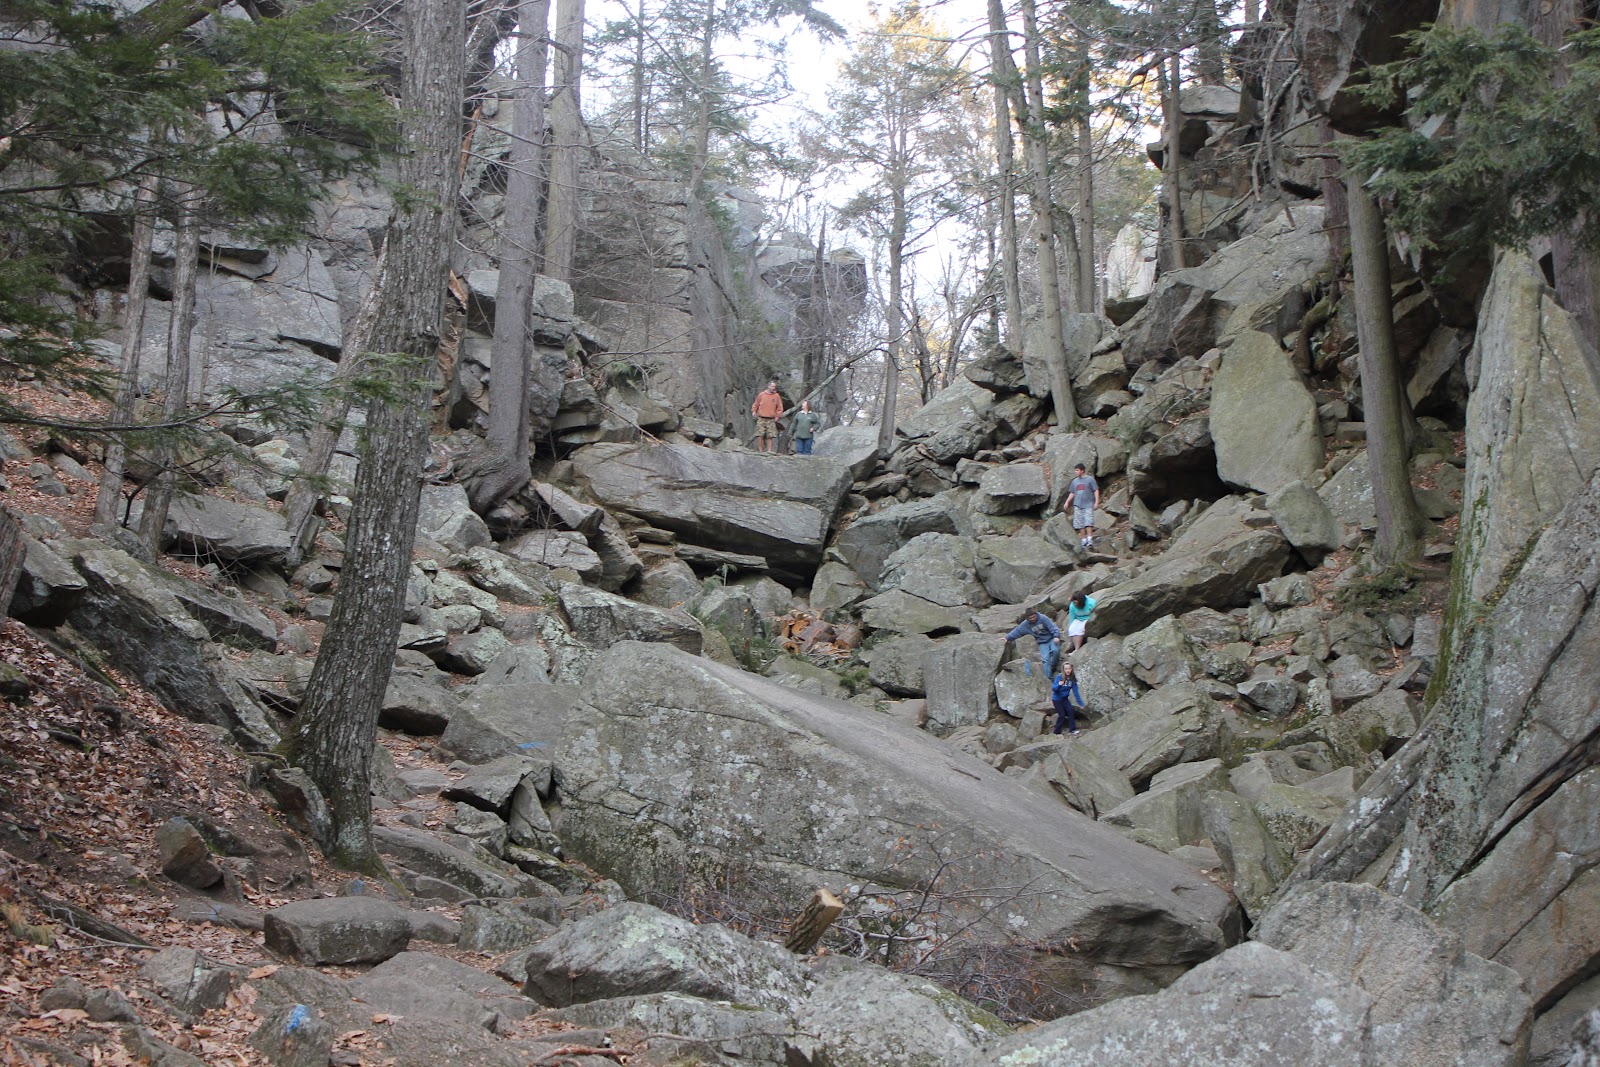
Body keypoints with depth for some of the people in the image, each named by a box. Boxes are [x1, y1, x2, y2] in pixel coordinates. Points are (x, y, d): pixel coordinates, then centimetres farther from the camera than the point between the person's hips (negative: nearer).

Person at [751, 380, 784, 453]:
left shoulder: (776, 396, 6)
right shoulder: (761, 395, 5)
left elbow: (780, 408, 11)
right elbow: (755, 405, 14)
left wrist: (777, 416, 2)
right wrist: (754, 411, 1)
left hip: (771, 420, 1)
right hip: (761, 419, 0)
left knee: (770, 436, -3)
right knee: (760, 435, -5)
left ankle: (769, 451, 1)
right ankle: (760, 451, 1)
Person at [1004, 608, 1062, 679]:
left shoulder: (1043, 618, -16)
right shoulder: (1025, 624, -5)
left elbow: (1053, 627, -19)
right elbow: (1016, 631, 4)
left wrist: (1056, 636, -34)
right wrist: (1007, 638, 1)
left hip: (1051, 639, -2)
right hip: (1042, 643, 2)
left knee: (1055, 650, -30)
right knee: (1045, 659, -15)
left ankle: (1053, 667, -7)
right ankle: (1048, 677, -15)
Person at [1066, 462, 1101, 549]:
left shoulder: (1090, 479, 1)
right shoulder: (1074, 481, 15)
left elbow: (1096, 491, 0)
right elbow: (1072, 493, 22)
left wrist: (1097, 502, -9)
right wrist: (1067, 502, 10)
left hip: (1088, 505, -5)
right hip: (1078, 505, 5)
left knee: (1088, 522, -14)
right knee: (1080, 524, 2)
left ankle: (1090, 540, -15)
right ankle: (1083, 540, 7)